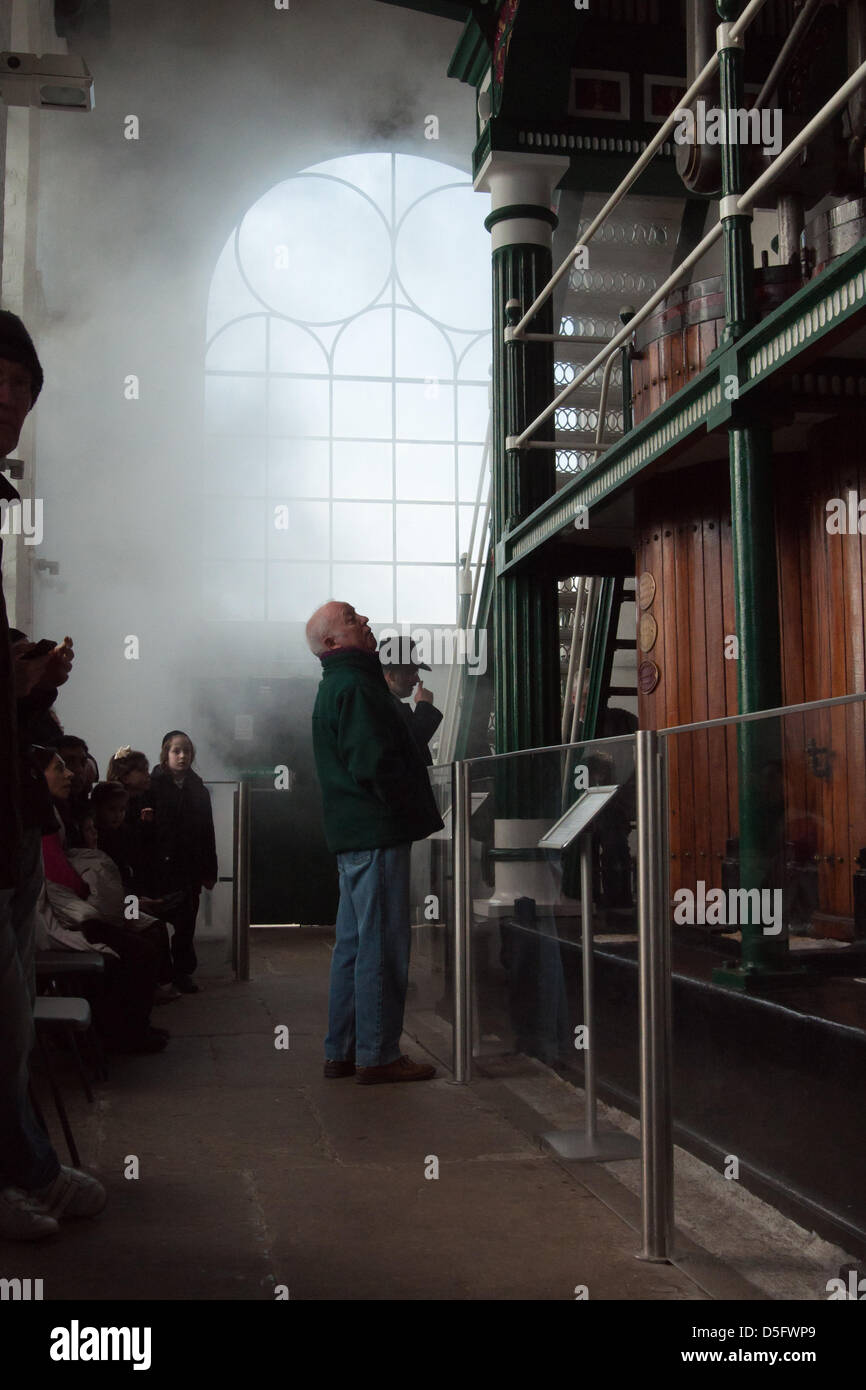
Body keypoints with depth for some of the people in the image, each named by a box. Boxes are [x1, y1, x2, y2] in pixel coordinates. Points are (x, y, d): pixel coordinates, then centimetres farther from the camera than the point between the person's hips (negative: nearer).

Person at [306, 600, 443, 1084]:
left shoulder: (337, 685, 20)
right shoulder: (354, 686, -13)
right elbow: (376, 762, -21)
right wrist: (417, 814, -11)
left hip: (354, 835, 11)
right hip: (377, 831, -11)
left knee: (355, 943, 14)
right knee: (383, 944, -5)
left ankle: (342, 1051, 21)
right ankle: (377, 1054, 1)